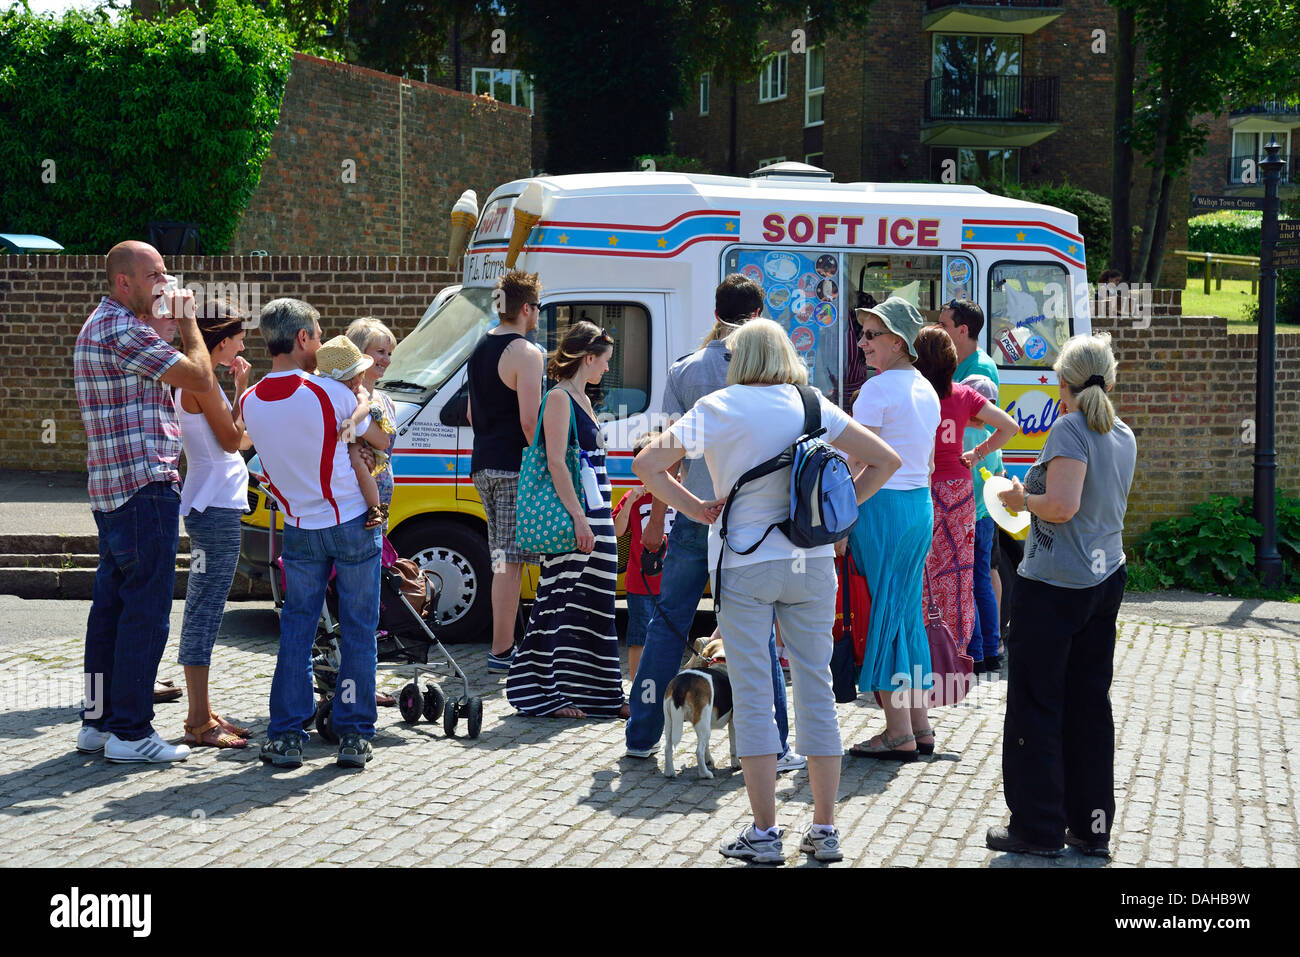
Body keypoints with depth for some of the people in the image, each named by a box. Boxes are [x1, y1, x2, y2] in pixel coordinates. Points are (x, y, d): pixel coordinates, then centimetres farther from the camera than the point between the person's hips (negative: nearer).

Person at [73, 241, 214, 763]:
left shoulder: (98, 325, 19)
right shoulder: (122, 329, -16)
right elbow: (199, 377, -18)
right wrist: (187, 320, -3)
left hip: (111, 489, 11)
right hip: (144, 486, -11)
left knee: (112, 604, 14)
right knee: (146, 610, -6)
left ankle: (97, 720, 20)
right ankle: (130, 732, -3)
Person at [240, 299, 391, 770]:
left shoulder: (249, 402, -5)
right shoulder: (330, 393, -18)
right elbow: (382, 442, -4)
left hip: (300, 531, 4)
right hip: (352, 524, -4)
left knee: (296, 629, 11)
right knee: (357, 631, 6)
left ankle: (286, 736, 7)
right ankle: (353, 735, 8)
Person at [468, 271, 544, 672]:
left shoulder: (480, 349, 15)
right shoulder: (526, 353, -13)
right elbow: (529, 420, -20)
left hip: (483, 466, 9)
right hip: (515, 468, -9)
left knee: (503, 560, 15)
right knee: (510, 561, -7)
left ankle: (504, 644, 18)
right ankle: (501, 651, -7)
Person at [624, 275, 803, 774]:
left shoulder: (685, 371, 2)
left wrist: (657, 518, 10)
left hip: (695, 513, 2)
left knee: (668, 623, 11)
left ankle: (642, 735, 16)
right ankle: (770, 746, 2)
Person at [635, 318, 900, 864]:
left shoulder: (717, 409, -3)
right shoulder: (813, 407, 2)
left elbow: (647, 465, -7)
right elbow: (885, 460, 2)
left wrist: (695, 508, -1)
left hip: (744, 563, -2)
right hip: (811, 563, 2)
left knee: (753, 696, 2)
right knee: (816, 690, 8)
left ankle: (765, 834, 2)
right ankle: (824, 832, 12)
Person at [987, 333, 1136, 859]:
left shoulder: (1070, 429, -15)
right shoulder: (1124, 435, 8)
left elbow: (1063, 505, -24)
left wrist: (1022, 499, -7)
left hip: (1054, 584, -8)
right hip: (1106, 579, 8)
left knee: (1037, 705, 2)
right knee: (1090, 703, 12)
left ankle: (1038, 829, 6)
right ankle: (1092, 827, 16)